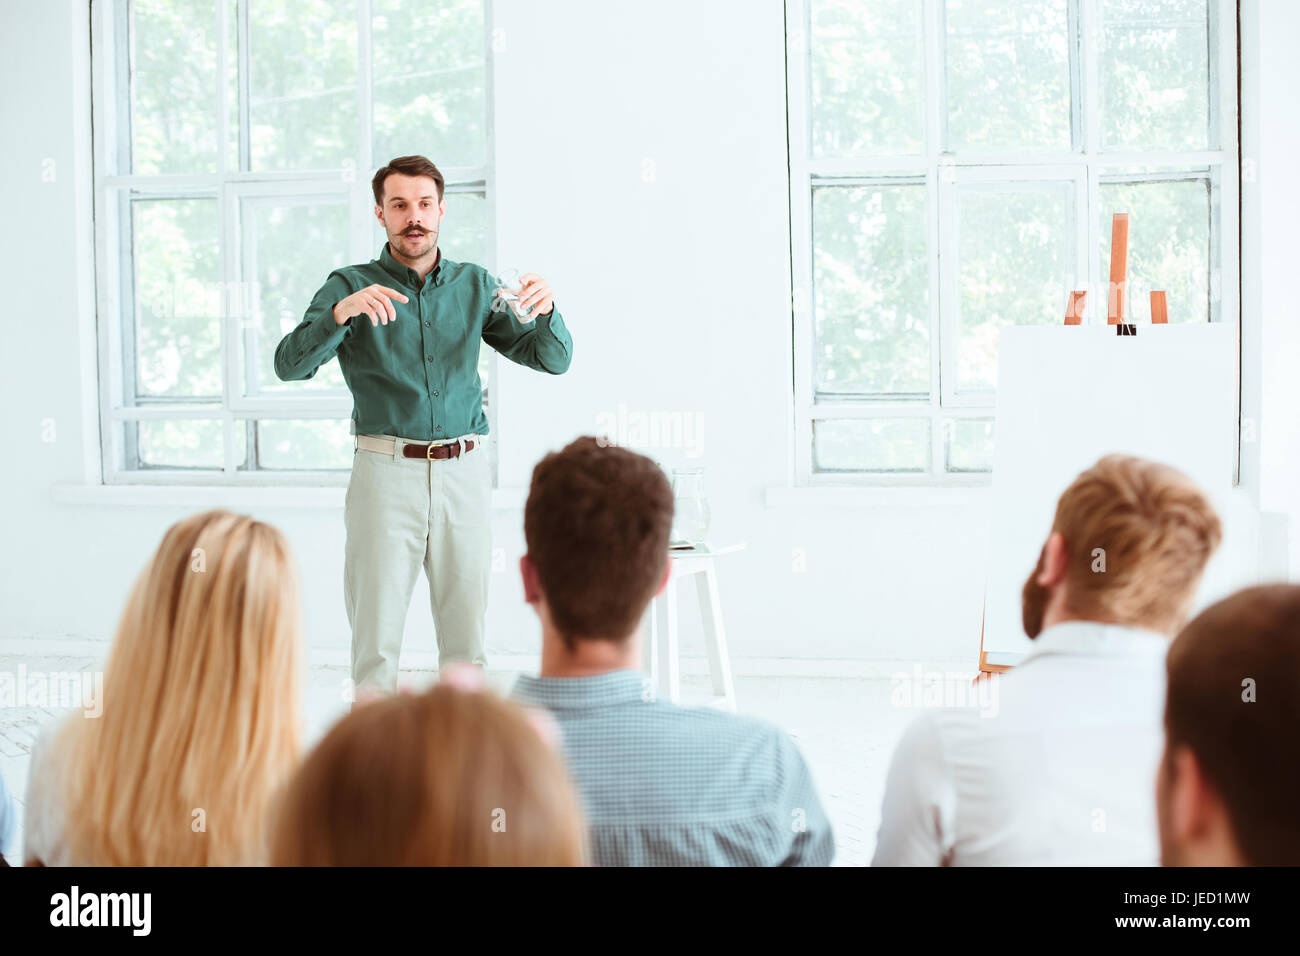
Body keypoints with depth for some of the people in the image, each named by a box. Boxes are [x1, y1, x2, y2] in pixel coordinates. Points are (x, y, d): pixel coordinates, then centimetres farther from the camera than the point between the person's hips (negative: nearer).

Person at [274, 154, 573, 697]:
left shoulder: (474, 286, 13)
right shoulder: (352, 287, 4)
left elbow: (553, 359, 9)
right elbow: (290, 365, -9)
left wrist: (544, 311, -13)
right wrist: (342, 311, -26)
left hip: (465, 471, 3)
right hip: (386, 471, -3)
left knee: (466, 640, 5)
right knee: (377, 638, -3)